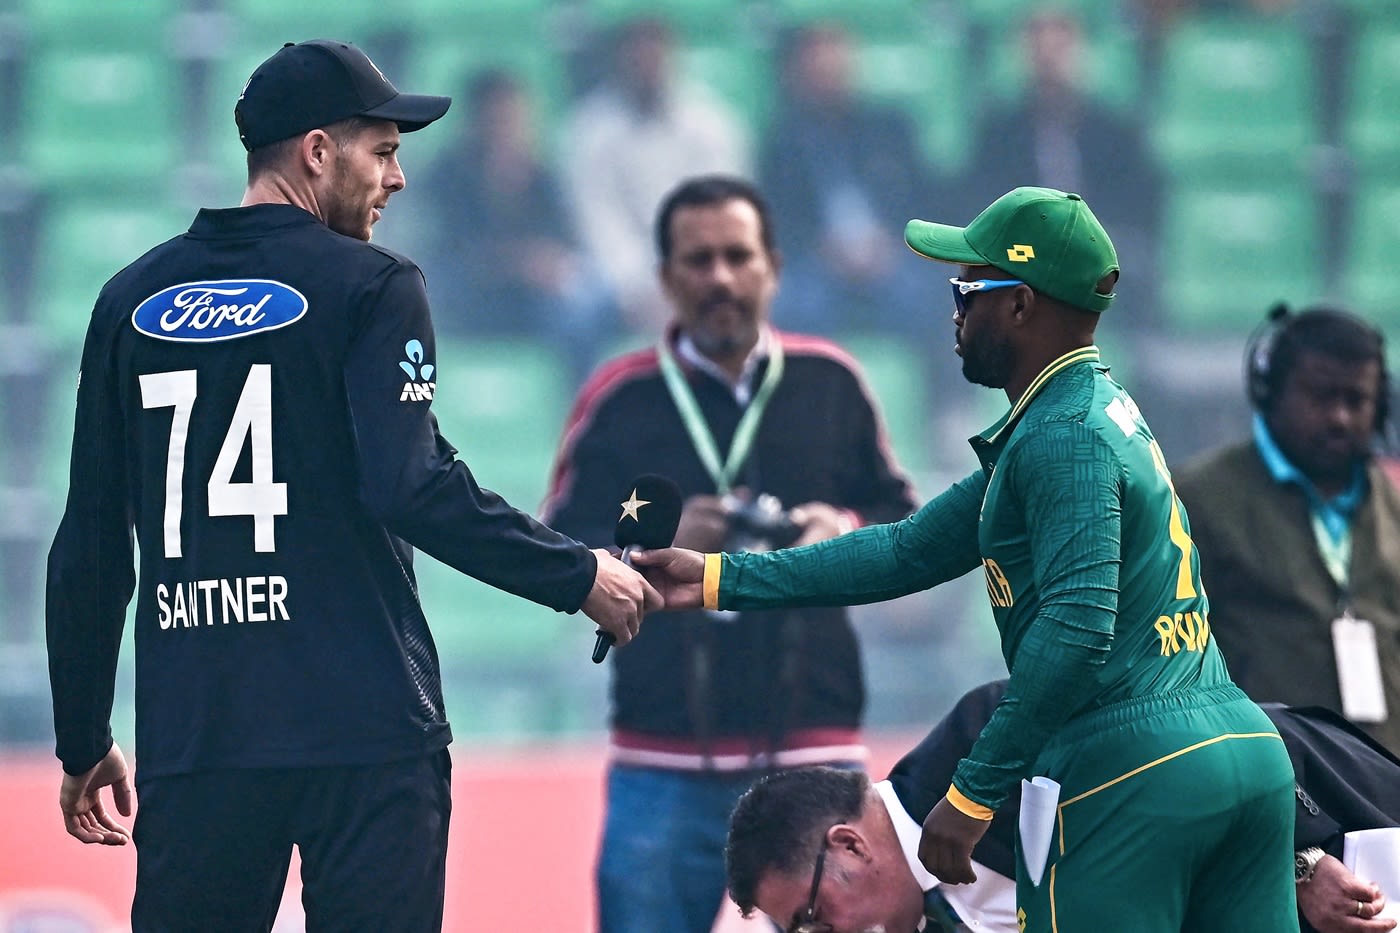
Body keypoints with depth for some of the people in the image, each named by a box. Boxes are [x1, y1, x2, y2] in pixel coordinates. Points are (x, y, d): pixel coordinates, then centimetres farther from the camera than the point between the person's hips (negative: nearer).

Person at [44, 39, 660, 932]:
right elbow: (412, 489, -16)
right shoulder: (370, 287, -2)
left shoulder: (133, 300, 12)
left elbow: (88, 547, 13)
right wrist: (580, 576, -6)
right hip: (365, 730, -4)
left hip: (192, 742, 4)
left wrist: (85, 742, 19)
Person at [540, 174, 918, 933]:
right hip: (665, 767, -1)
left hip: (812, 753, 1)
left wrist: (850, 533, -7)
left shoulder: (831, 383, 6)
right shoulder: (619, 399, 1)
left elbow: (903, 516, 15)